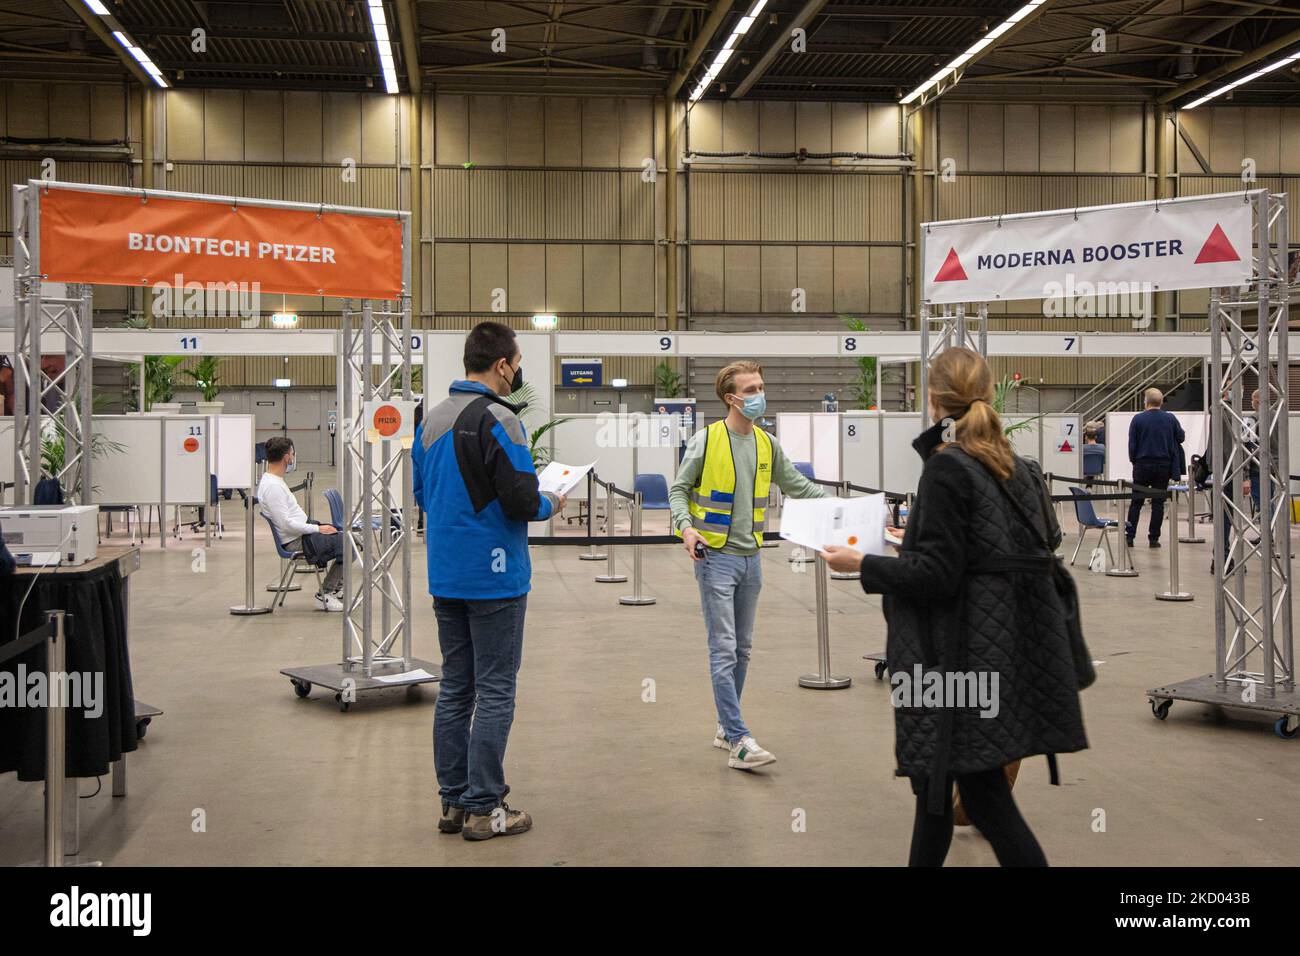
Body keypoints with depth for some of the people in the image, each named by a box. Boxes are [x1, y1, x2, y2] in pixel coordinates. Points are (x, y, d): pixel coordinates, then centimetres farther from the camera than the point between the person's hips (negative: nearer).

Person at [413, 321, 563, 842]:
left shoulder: (431, 417, 10)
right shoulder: (496, 420, -16)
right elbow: (522, 500, -20)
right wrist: (551, 503, 1)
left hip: (445, 577, 8)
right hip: (493, 577, -8)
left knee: (455, 689, 13)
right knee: (494, 692, 0)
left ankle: (453, 802, 19)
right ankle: (484, 809, 4)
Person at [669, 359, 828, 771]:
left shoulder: (767, 444, 9)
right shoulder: (706, 440, -7)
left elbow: (795, 485, 17)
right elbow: (678, 489, -2)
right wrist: (686, 527, -18)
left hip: (750, 557, 6)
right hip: (716, 556, -6)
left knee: (742, 649, 13)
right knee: (724, 650, -8)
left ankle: (726, 727, 26)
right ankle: (739, 742, -10)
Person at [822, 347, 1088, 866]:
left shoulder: (947, 468, -14)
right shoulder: (1015, 468, 9)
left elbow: (935, 575, -18)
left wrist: (863, 564, -7)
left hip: (962, 658, -8)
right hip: (1003, 645, 8)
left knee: (982, 790, -2)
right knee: (935, 781, 18)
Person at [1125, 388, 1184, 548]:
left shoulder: (1138, 419, -6)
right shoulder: (1170, 419, -2)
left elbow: (1132, 444, -4)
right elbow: (1181, 438, 9)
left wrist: (1133, 460, 11)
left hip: (1142, 464, -1)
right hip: (1163, 465, 1)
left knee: (1136, 502, 7)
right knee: (1158, 502, 5)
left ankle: (1129, 536, 5)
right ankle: (1154, 538, 3)